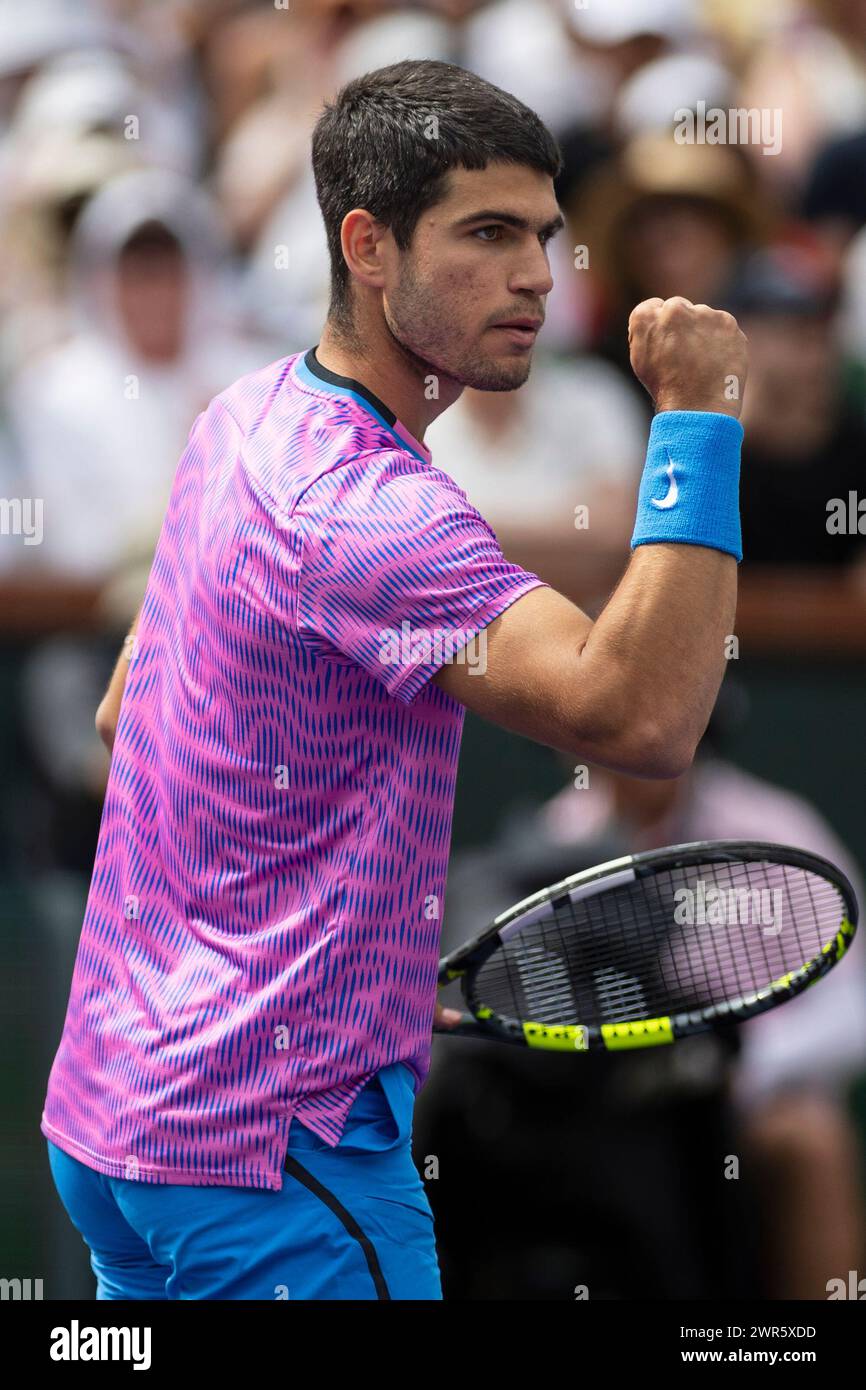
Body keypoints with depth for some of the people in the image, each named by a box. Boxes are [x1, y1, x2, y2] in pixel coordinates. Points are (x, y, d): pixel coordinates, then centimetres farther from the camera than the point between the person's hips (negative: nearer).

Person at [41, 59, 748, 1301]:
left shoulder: (250, 419, 9)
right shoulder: (359, 504, -23)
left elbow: (126, 716, 21)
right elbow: (640, 716, -34)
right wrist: (699, 419, -31)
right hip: (267, 1151, -10)